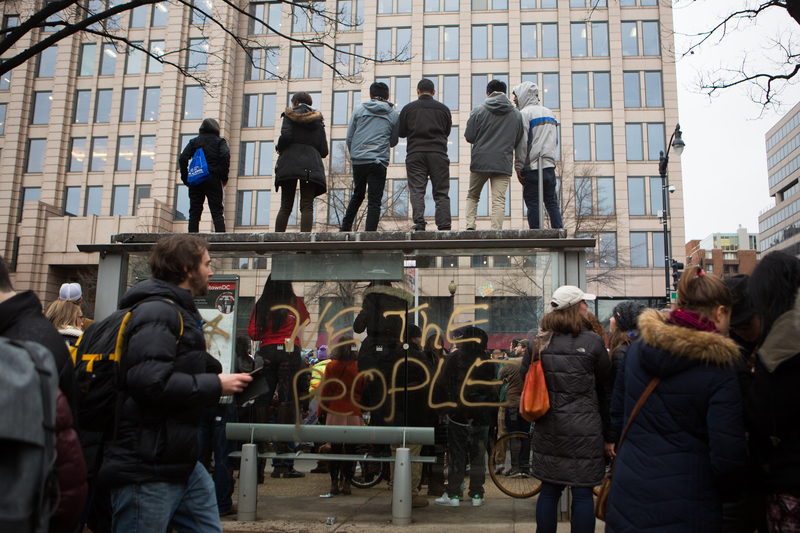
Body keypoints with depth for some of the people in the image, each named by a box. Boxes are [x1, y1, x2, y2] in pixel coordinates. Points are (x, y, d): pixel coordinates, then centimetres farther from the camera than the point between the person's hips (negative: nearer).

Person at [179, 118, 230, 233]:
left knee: (194, 212, 5)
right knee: (217, 212, -1)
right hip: (213, 179, -2)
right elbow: (225, 155, -11)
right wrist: (224, 177, -7)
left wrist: (185, 178, 5)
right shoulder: (219, 141, 8)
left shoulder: (194, 141, 14)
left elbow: (183, 157, 2)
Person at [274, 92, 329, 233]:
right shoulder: (318, 121, 21)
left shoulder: (290, 115, 11)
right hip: (311, 166, 2)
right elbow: (324, 151, 14)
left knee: (285, 206, 0)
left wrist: (280, 149, 11)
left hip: (290, 161, -2)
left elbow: (286, 136, -9)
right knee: (307, 206, -5)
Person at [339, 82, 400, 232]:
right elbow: (393, 142, 17)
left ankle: (345, 227, 17)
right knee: (374, 200, 0)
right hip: (379, 161, -2)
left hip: (358, 160, 2)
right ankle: (370, 231, -9)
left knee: (357, 195, 20)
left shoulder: (359, 110, 9)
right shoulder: (394, 115, 9)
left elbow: (349, 137, 9)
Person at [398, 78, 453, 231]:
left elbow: (401, 132, 11)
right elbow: (447, 132, 16)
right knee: (441, 192, 3)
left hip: (415, 153, 0)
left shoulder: (408, 108, 7)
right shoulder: (443, 108, 10)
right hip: (438, 153, 1)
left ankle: (419, 223, -15)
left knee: (416, 190, 0)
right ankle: (444, 226, -4)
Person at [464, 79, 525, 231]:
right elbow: (518, 141, 13)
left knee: (472, 196, 15)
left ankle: (470, 225, 1)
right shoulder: (516, 114, 7)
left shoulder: (478, 111, -1)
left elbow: (469, 137, -1)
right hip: (504, 163, 1)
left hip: (480, 162, -1)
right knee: (499, 200, -1)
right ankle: (497, 230, -10)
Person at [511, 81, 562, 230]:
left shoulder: (524, 113, -6)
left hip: (532, 167, -6)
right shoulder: (550, 113, 18)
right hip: (550, 166, 6)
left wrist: (518, 167, -10)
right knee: (552, 202, 7)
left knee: (533, 203, -3)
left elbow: (522, 143, -12)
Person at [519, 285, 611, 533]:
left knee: (549, 491, 13)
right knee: (583, 494, 4)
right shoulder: (593, 342, -6)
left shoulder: (537, 342, 2)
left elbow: (524, 380, 11)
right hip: (585, 431, -3)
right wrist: (608, 433, 10)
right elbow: (605, 389, 1)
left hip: (548, 429, 4)